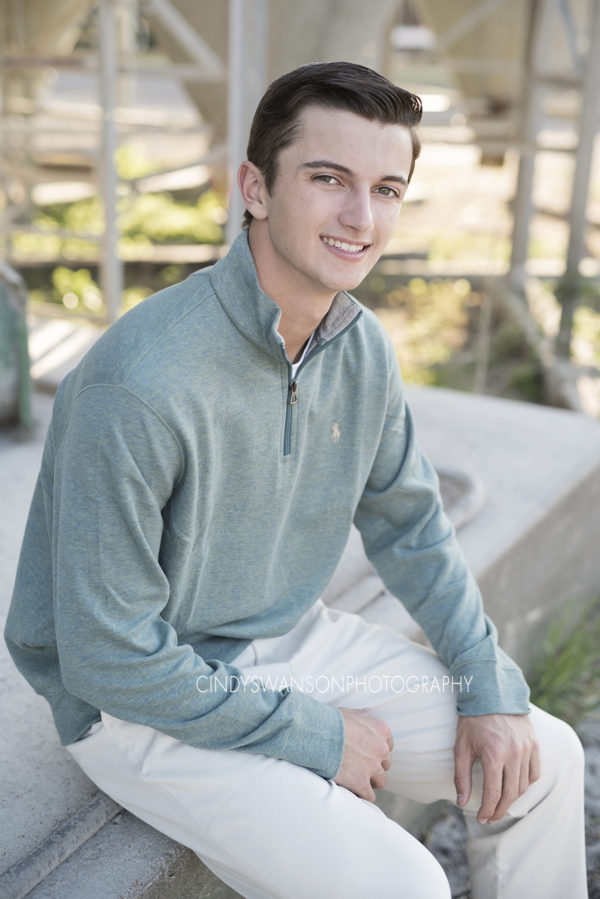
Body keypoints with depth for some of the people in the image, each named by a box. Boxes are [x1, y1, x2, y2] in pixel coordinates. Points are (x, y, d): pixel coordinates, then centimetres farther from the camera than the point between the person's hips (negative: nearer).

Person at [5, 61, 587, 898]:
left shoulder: (363, 348, -6)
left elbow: (410, 524, 7)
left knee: (545, 760, 5)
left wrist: (491, 691, 0)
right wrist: (312, 736, -16)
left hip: (292, 642, 7)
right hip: (139, 702, -6)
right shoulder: (138, 388, -30)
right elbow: (110, 658, -24)